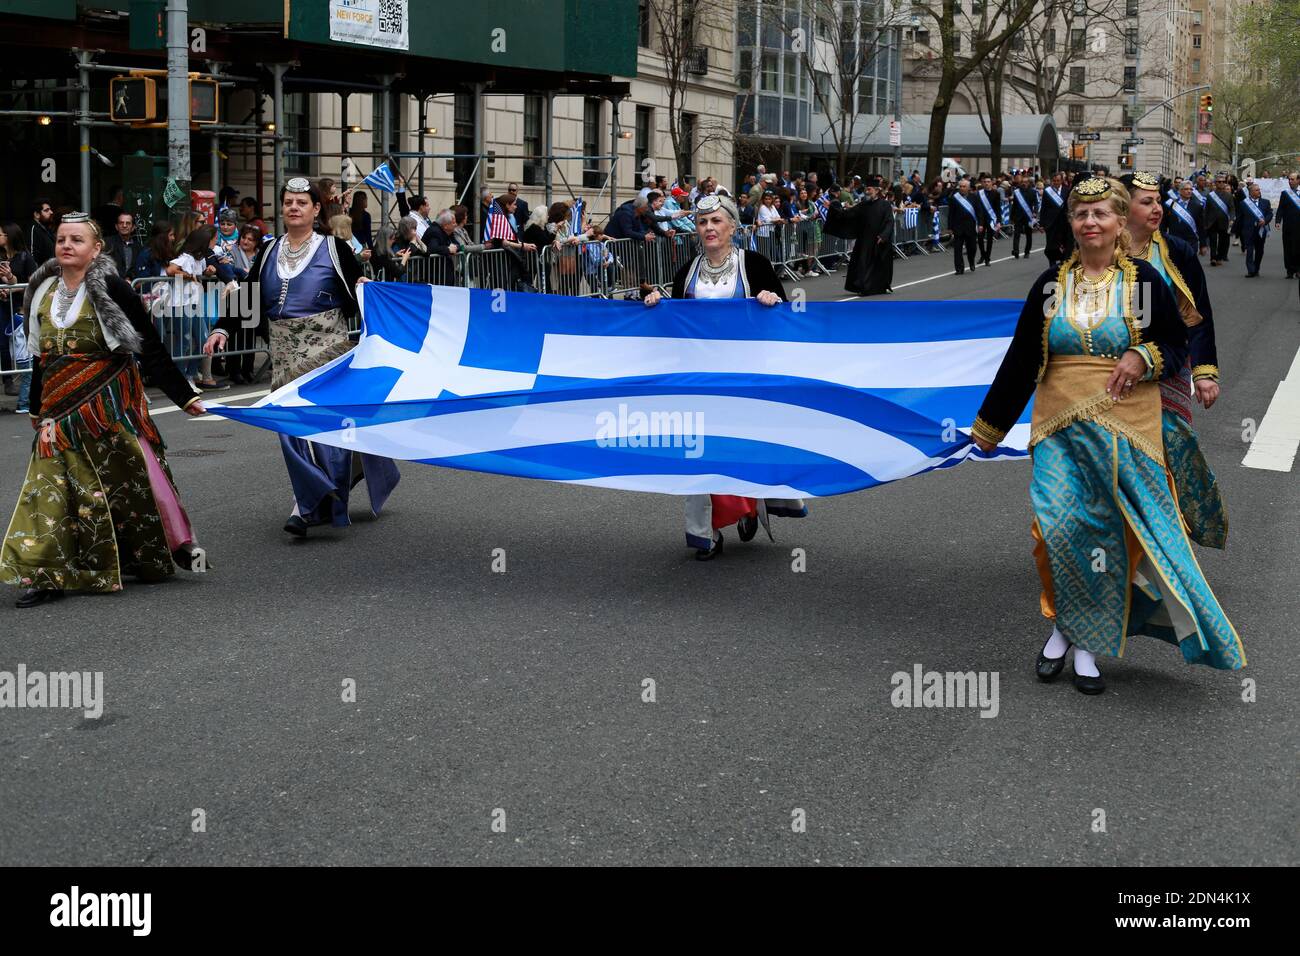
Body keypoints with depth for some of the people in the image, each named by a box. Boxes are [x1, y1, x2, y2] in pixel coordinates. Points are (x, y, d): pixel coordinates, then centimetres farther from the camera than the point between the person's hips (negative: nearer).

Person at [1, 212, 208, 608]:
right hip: (61, 410, 5)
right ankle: (49, 575, 2)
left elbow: (151, 347, -9)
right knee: (52, 484, -1)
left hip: (109, 402, -5)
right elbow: (41, 359, 18)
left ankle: (174, 546, 24)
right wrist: (38, 410, 22)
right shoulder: (43, 292, 8)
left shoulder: (110, 288, -9)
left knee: (129, 476, 4)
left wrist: (184, 396, -10)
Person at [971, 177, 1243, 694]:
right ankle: (1065, 627, 10)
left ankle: (1088, 642, 12)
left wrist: (1143, 358, -15)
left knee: (1112, 532, 0)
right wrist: (990, 424, 14)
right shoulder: (1051, 284, 7)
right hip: (1060, 428, 2)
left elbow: (1177, 347, 7)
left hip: (1124, 431, -1)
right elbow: (1020, 360, 12)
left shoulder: (1143, 280, 1)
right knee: (1058, 526, -10)